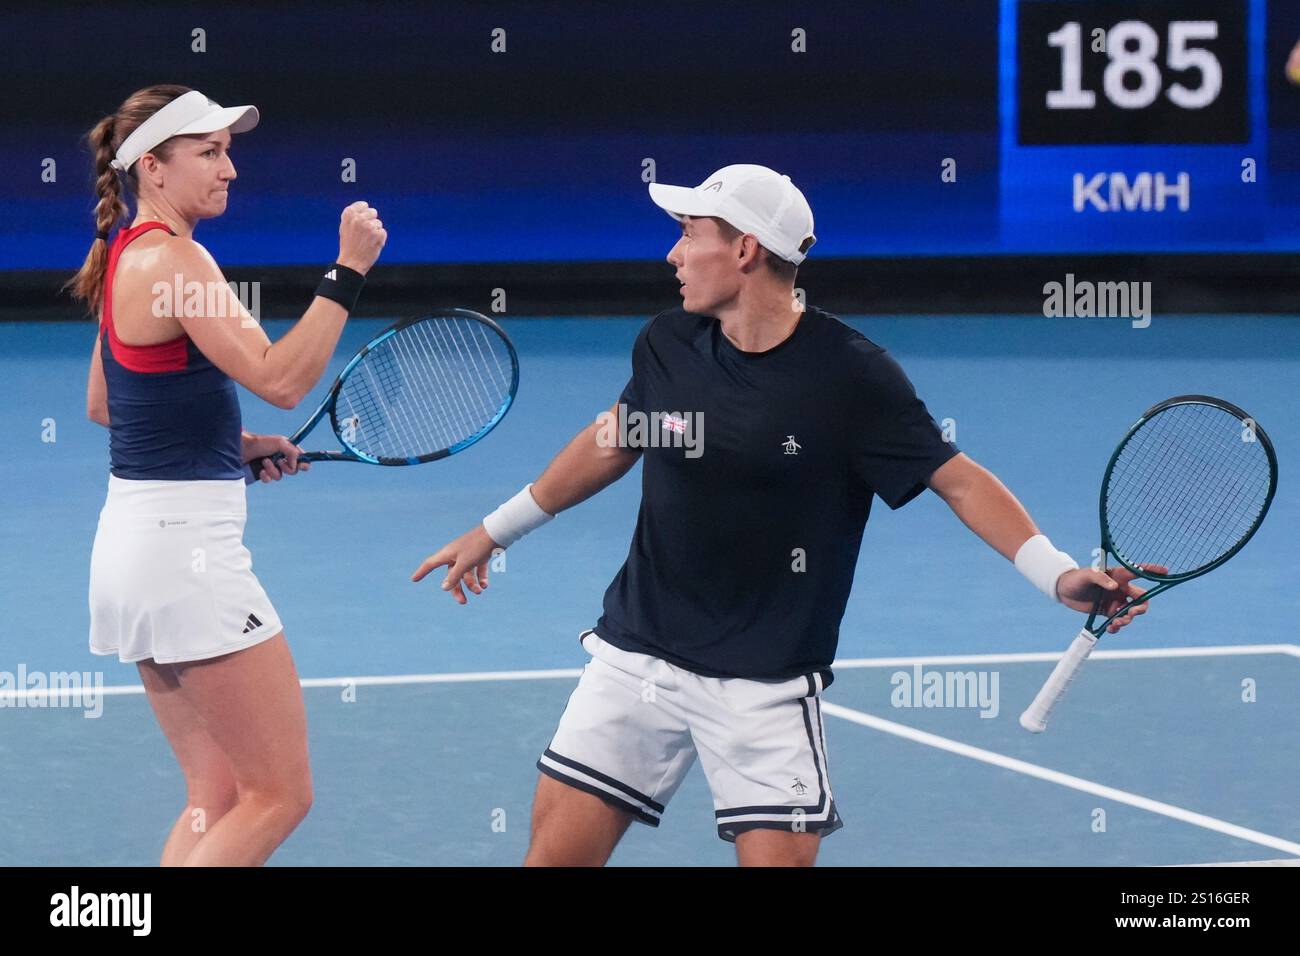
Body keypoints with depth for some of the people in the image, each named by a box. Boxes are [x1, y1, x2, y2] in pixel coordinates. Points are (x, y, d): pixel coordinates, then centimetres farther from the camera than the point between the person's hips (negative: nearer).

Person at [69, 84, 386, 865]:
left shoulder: (129, 257, 14)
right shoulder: (173, 259, -16)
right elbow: (281, 378, -23)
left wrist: (234, 444, 19)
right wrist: (350, 271, -22)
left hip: (134, 534, 10)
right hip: (187, 544, -10)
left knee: (219, 798, 13)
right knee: (281, 795, -4)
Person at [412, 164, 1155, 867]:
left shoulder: (850, 374, -13)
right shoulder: (668, 345, 0)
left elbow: (959, 481, -12)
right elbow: (617, 437, 19)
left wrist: (1061, 576, -25)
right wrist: (498, 530, 27)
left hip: (766, 684, -4)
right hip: (638, 653, 4)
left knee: (781, 854, -11)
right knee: (557, 851, 0)